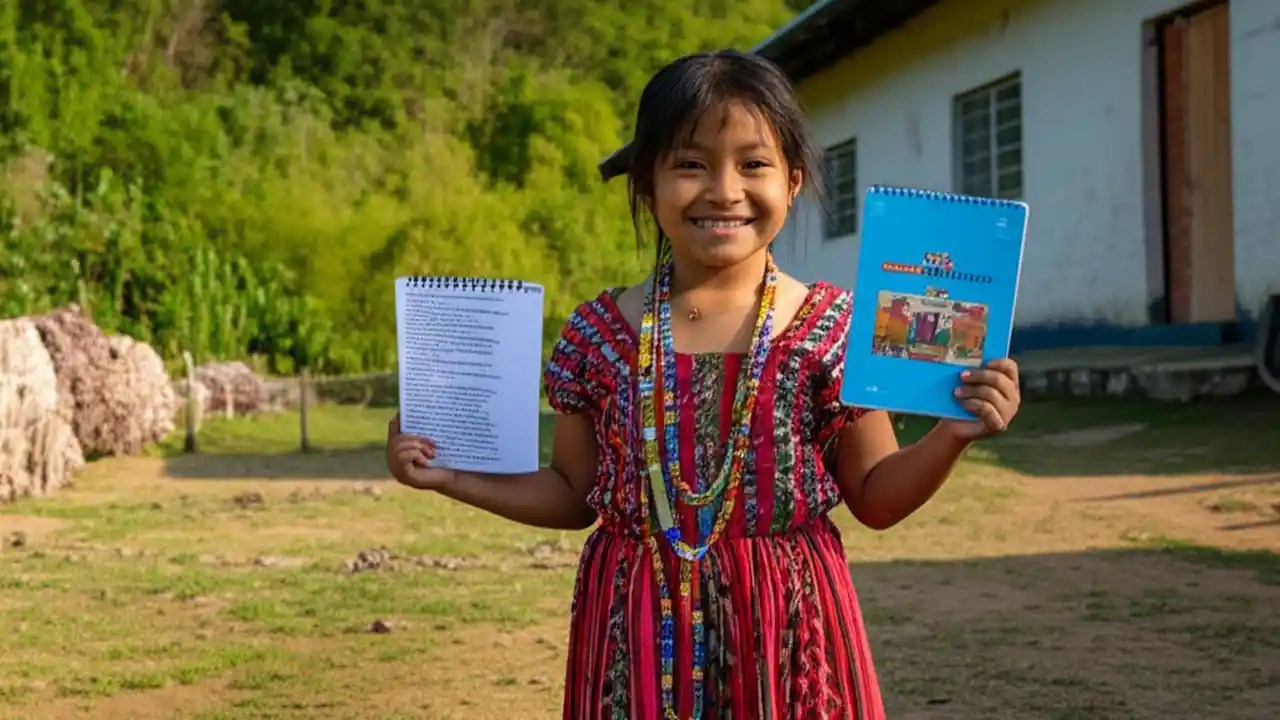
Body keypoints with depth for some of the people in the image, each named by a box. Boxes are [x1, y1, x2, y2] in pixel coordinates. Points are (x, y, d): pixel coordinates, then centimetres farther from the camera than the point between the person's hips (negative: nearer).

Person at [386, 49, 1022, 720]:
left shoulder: (832, 325, -4)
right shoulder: (598, 332, 0)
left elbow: (873, 499, 3)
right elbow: (574, 494, 10)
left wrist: (953, 433, -12)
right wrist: (449, 475, 3)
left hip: (786, 625, -1)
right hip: (641, 630, 1)